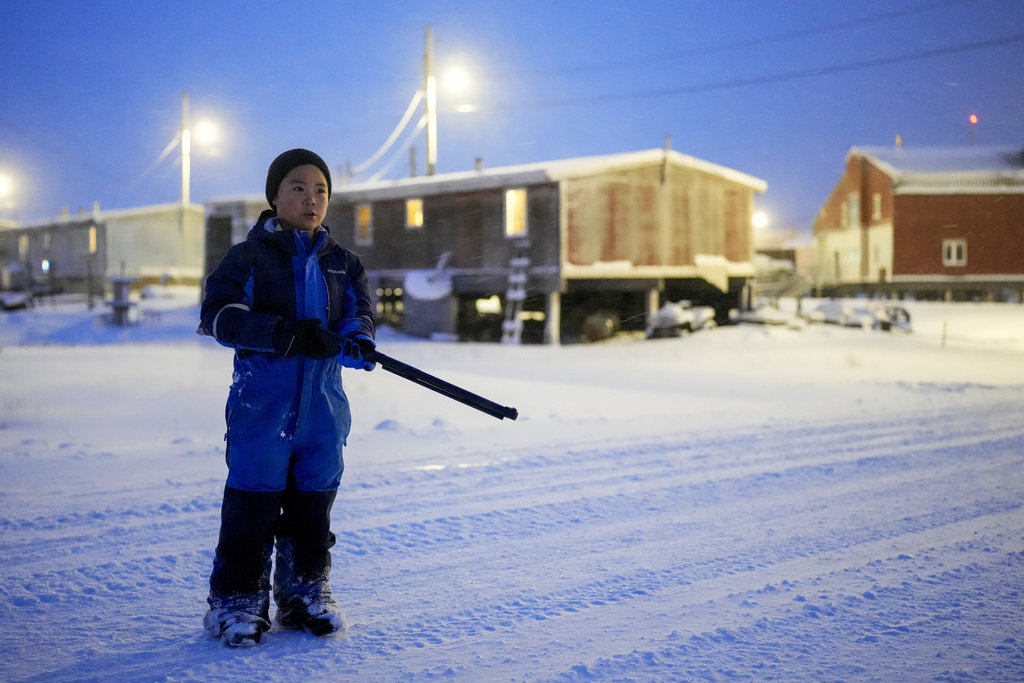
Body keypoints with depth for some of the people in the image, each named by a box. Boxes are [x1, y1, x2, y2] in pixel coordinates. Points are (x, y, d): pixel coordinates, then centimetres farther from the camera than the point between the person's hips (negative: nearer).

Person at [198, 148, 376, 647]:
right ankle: (237, 598, 12)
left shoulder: (341, 262, 13)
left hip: (323, 400, 4)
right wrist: (287, 334, -23)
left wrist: (357, 340, -14)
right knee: (253, 500, -1)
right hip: (262, 400, -4)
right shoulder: (250, 256, -2)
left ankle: (306, 593, 26)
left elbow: (359, 313, 11)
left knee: (314, 499, 12)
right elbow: (217, 315, -12)